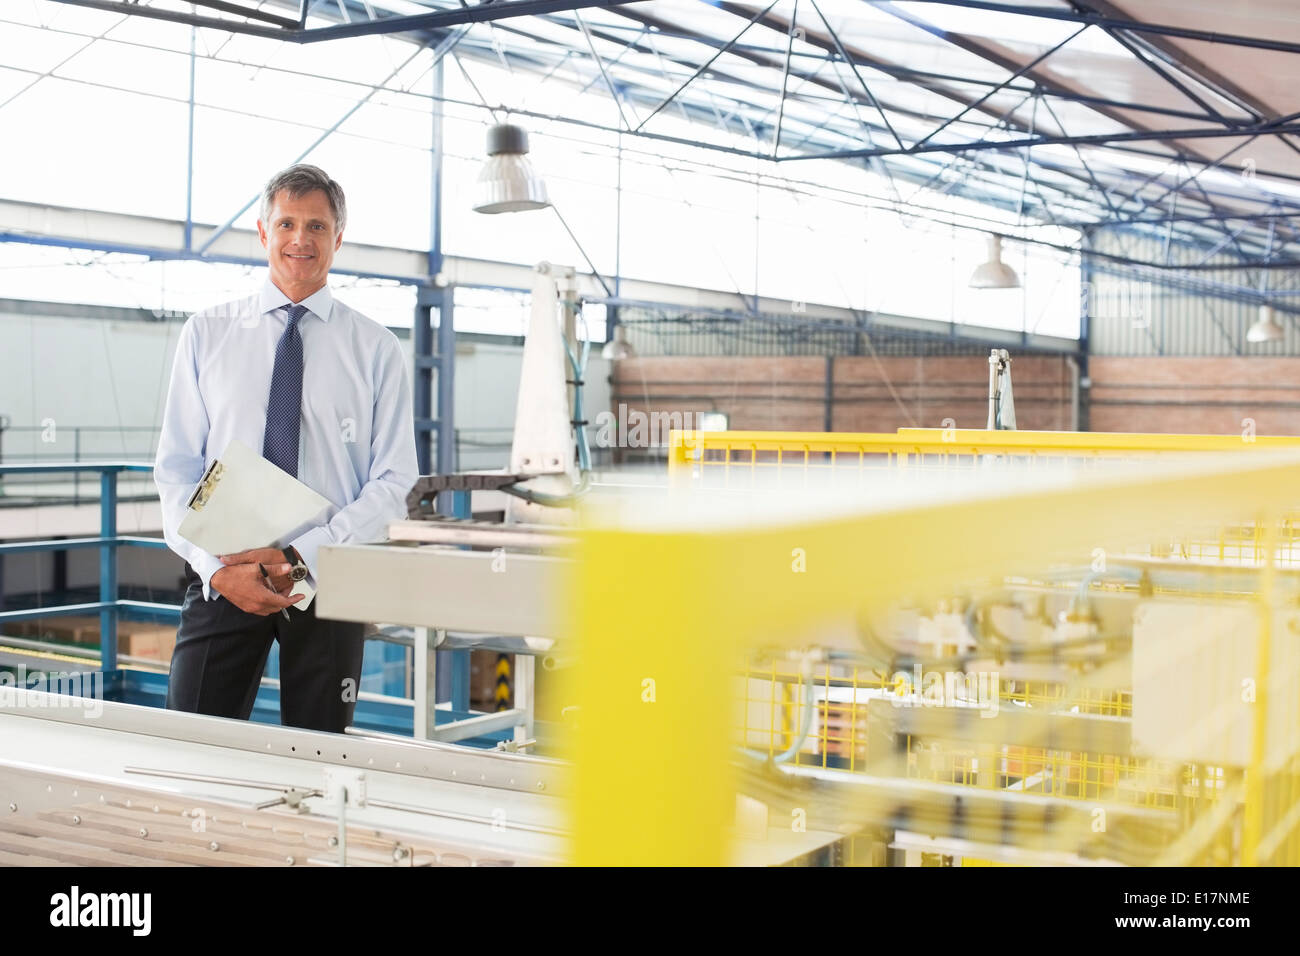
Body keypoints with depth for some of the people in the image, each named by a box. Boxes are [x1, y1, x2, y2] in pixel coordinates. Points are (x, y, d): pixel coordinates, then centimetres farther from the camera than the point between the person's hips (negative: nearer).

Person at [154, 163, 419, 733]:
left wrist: (301, 559, -13)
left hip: (329, 578, 0)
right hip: (221, 577, 1)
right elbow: (176, 468, 3)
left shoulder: (376, 349, 5)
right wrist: (219, 567, -13)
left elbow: (394, 482, -1)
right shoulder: (205, 334, 8)